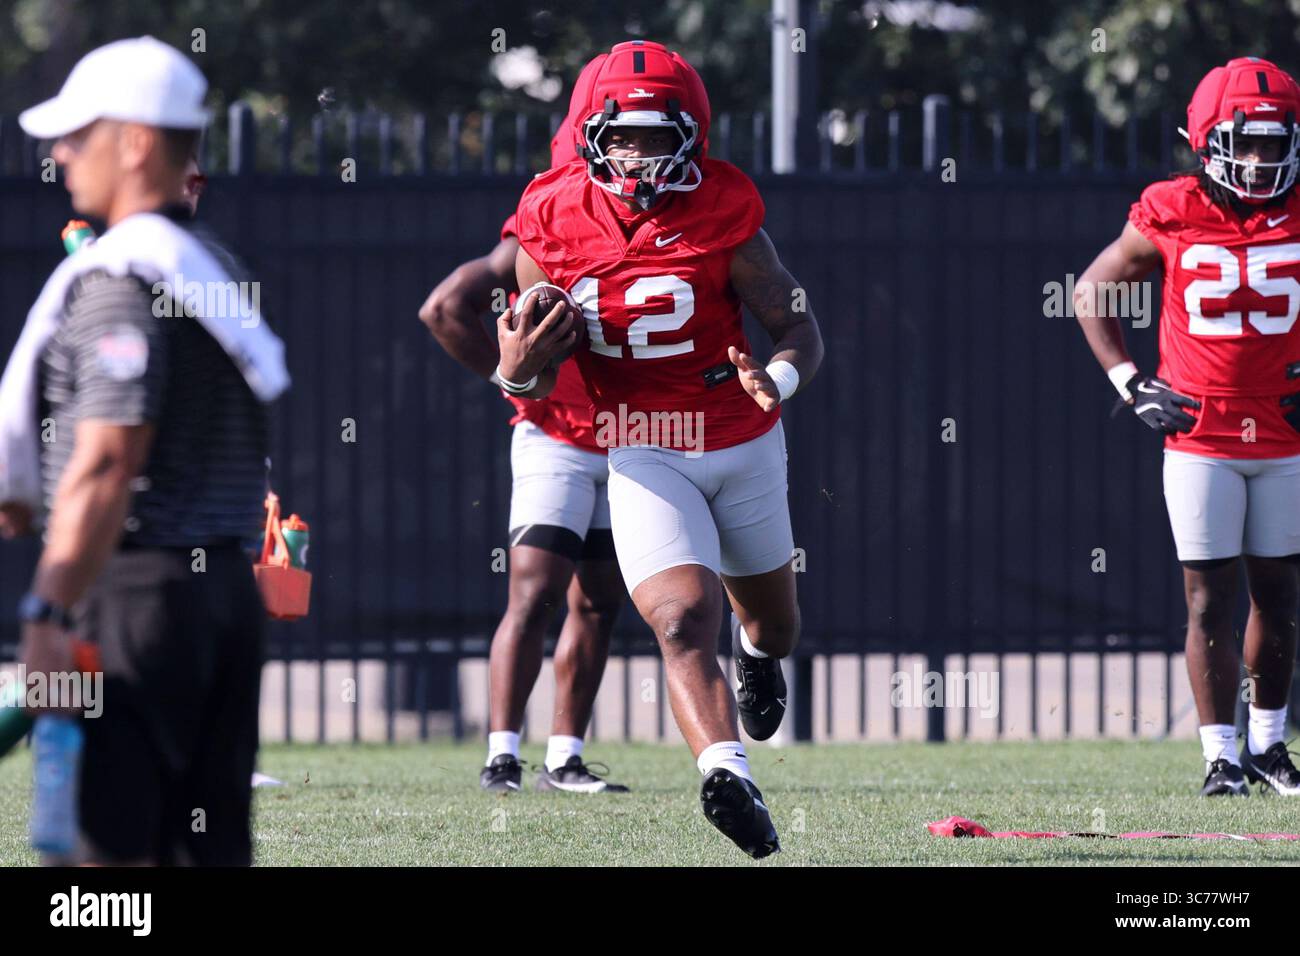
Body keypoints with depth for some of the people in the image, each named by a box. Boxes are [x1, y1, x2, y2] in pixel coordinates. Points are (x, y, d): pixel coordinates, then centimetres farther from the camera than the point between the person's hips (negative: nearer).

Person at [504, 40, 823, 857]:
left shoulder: (722, 213, -15)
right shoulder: (553, 221, -9)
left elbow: (802, 330, -12)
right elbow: (540, 377, -2)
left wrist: (778, 380, -34)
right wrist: (520, 372, -26)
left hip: (742, 446, 1)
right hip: (643, 456, -1)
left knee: (773, 621, 21)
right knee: (684, 623, -24)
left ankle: (760, 649, 57)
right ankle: (728, 772, -39)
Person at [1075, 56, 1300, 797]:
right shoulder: (1172, 218, -6)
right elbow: (1092, 293, 7)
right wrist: (1133, 385, -1)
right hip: (1200, 439, -2)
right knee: (1211, 598, -2)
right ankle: (1222, 757, 2)